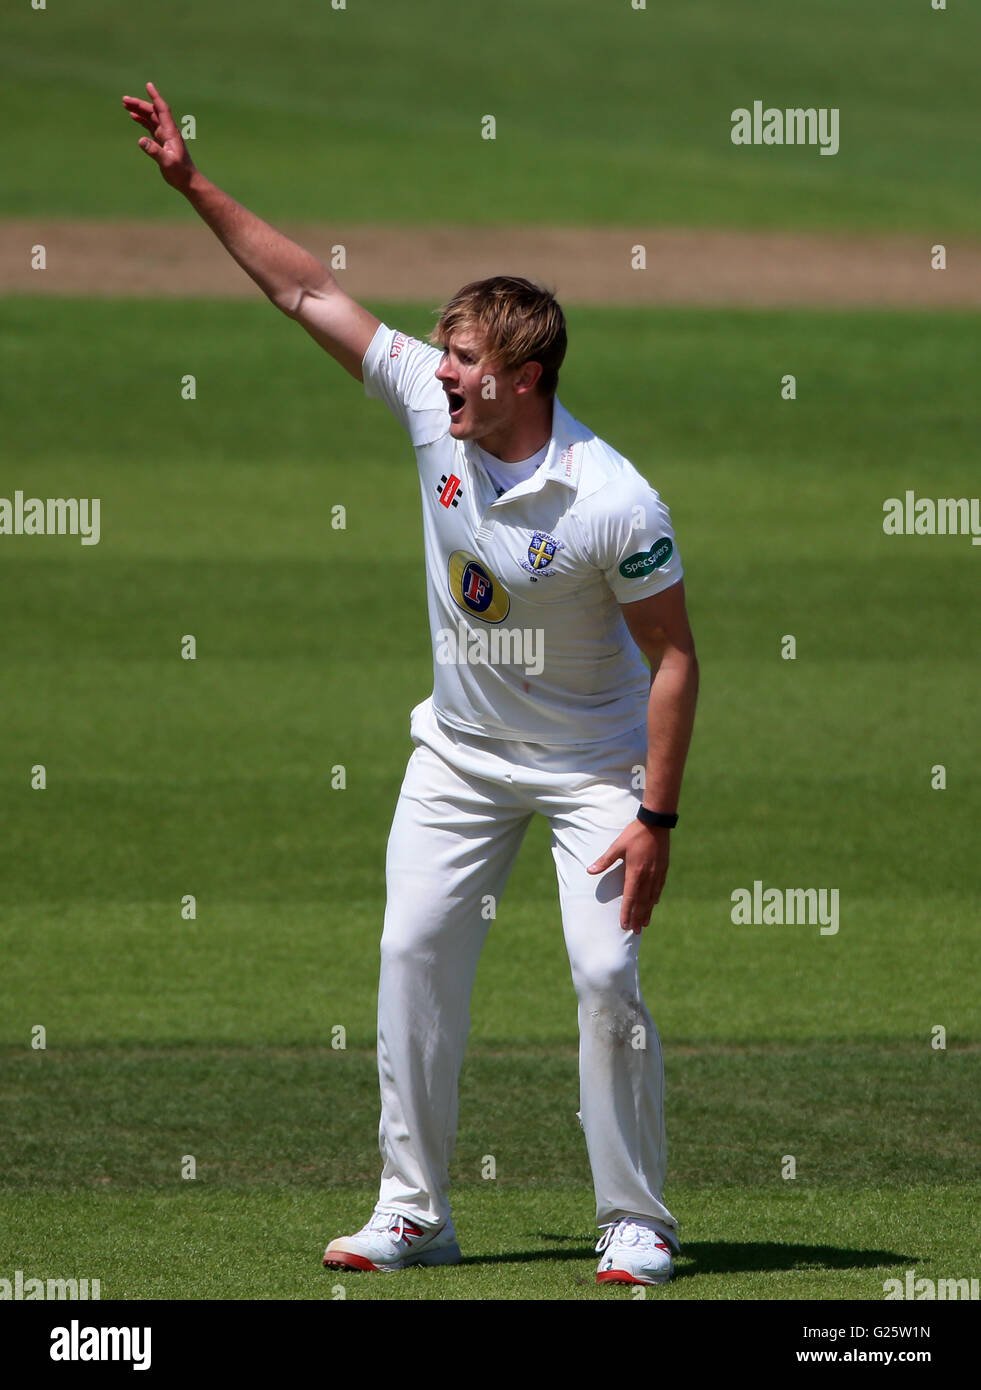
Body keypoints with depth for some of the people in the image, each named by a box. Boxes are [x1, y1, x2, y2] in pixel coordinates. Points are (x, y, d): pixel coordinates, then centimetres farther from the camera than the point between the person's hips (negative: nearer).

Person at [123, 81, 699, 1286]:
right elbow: (307, 293, -5)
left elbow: (674, 656, -19)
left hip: (590, 765, -5)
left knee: (606, 974, -13)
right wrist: (193, 186, -7)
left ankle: (636, 1225, -3)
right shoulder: (431, 405, -12)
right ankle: (413, 1213, 7)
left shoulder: (615, 503, -27)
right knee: (413, 954, 0)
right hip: (460, 748, 6)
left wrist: (656, 820, -21)